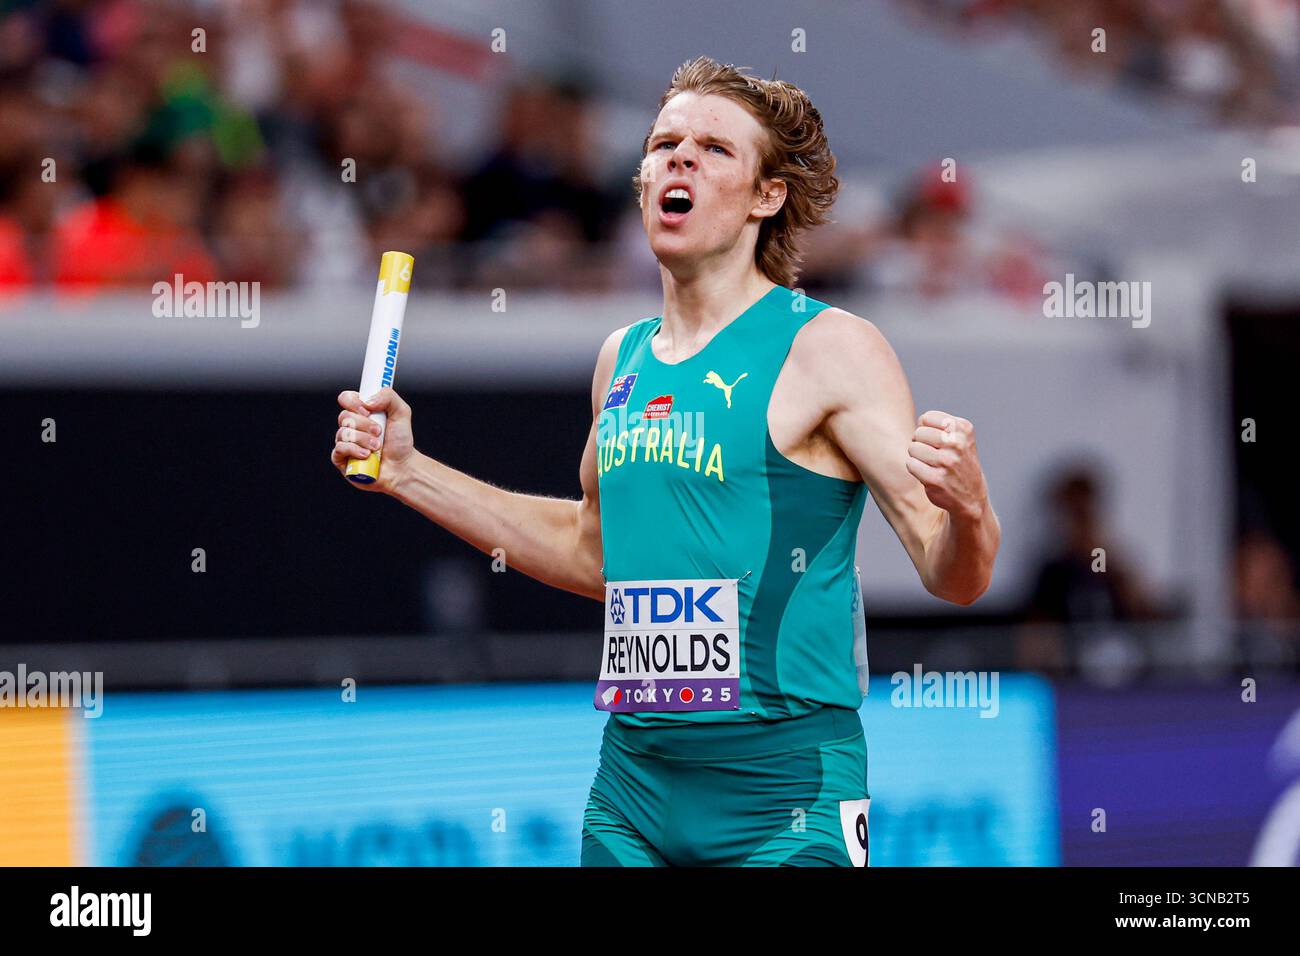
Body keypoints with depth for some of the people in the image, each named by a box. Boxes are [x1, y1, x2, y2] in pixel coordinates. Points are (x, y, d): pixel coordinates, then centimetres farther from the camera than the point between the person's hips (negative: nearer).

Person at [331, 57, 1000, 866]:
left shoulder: (828, 349, -8)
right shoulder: (624, 359, 11)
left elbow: (953, 577, -12)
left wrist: (968, 506, -35)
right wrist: (410, 472, 22)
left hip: (780, 795, -6)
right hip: (631, 791, 6)